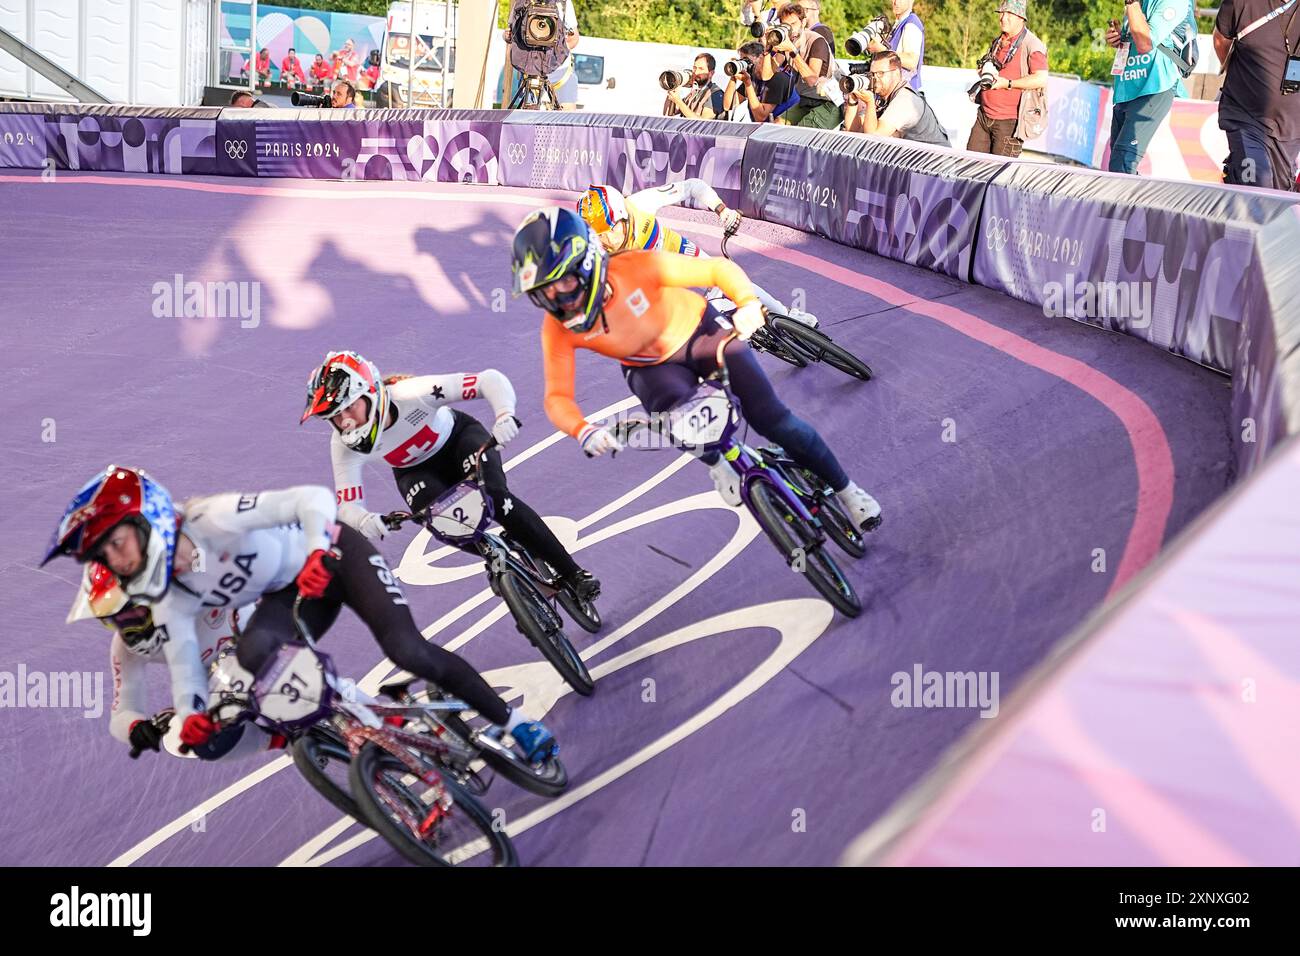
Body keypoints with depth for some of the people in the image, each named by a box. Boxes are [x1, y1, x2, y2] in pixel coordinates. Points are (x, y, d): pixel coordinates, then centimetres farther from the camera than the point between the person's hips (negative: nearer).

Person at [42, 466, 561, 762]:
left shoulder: (215, 518, -32)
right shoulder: (169, 603, -12)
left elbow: (313, 497, -34)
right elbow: (183, 667, -10)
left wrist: (318, 553, -49)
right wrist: (190, 719, -30)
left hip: (334, 553, -5)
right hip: (290, 591, 5)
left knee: (408, 652, -22)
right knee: (253, 656, -26)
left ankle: (512, 722, -1)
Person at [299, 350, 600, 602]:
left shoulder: (412, 394, -38)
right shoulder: (344, 444, -28)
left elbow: (490, 380, -40)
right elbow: (347, 505, -25)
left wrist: (504, 414, -60)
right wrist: (363, 520, -49)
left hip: (459, 438, -3)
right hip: (416, 472, 3)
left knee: (495, 498, -30)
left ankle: (574, 575, -19)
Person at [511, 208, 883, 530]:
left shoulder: (636, 268, -33)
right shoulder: (558, 328, -25)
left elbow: (719, 269, -25)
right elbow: (557, 397, -24)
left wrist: (747, 302, -45)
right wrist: (583, 431, -45)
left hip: (699, 332, -1)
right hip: (651, 367, 2)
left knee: (772, 419, -11)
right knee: (676, 408, -34)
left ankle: (845, 488, 12)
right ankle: (717, 463, -1)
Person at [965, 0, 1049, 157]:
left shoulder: (1032, 45, -11)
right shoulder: (998, 42, 16)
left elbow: (1041, 79, -23)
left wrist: (1008, 84, -20)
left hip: (1009, 121, -8)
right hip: (983, 116, 8)